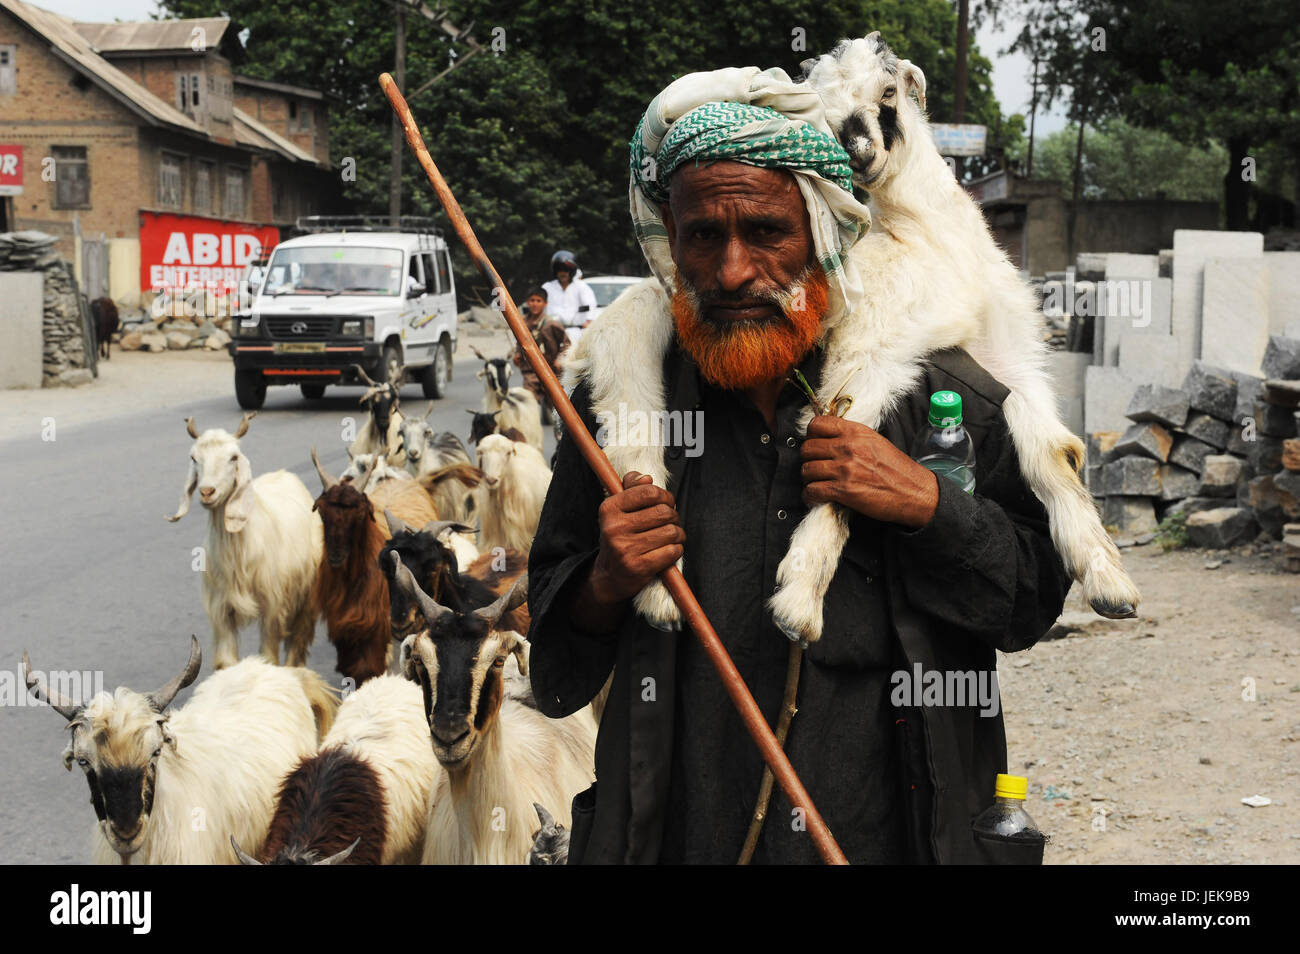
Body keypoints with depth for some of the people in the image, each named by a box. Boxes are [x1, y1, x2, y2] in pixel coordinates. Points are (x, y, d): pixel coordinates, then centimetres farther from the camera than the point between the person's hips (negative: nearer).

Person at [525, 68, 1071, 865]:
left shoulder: (938, 389, -7)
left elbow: (1034, 604, 0)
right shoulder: (619, 391, -4)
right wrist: (602, 588, -16)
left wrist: (929, 507, -16)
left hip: (897, 833, -1)